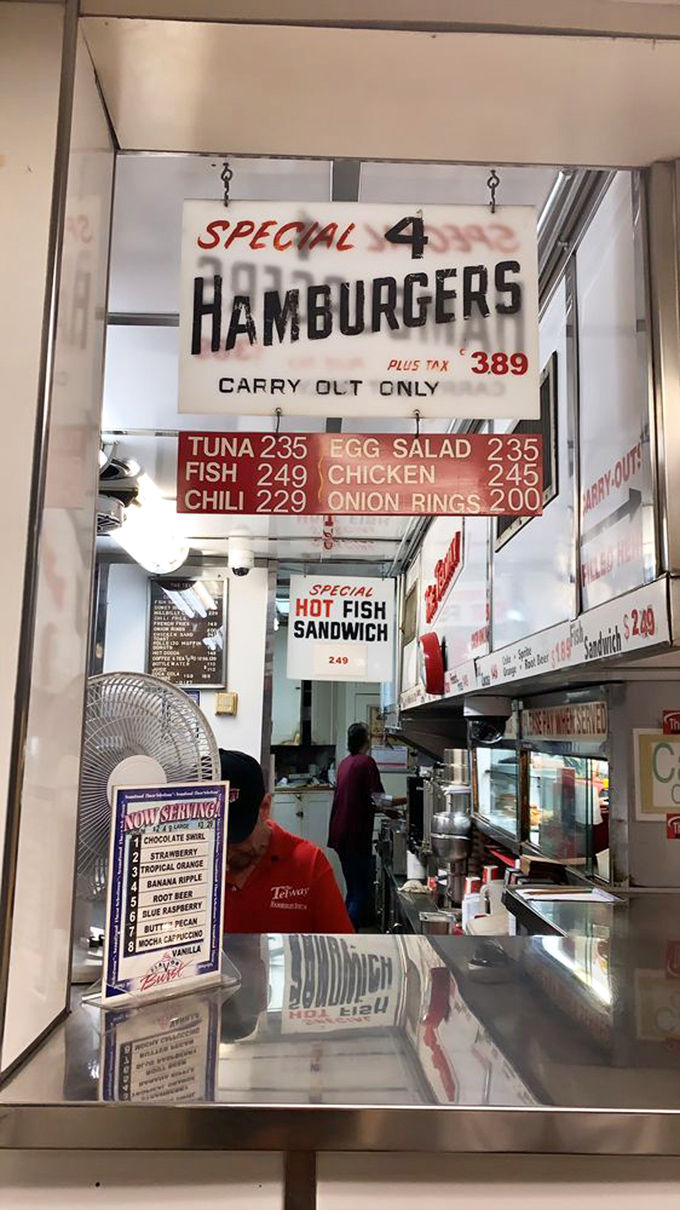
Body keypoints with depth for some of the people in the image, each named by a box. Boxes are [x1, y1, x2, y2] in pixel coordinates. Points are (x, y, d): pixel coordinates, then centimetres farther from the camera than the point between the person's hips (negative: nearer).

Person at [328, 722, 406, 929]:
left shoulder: (345, 763, 13)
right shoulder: (366, 762, -12)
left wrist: (388, 809, 25)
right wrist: (406, 800, -4)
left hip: (341, 835, 9)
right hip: (356, 837, -9)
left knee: (354, 892, 17)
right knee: (362, 894, -4)